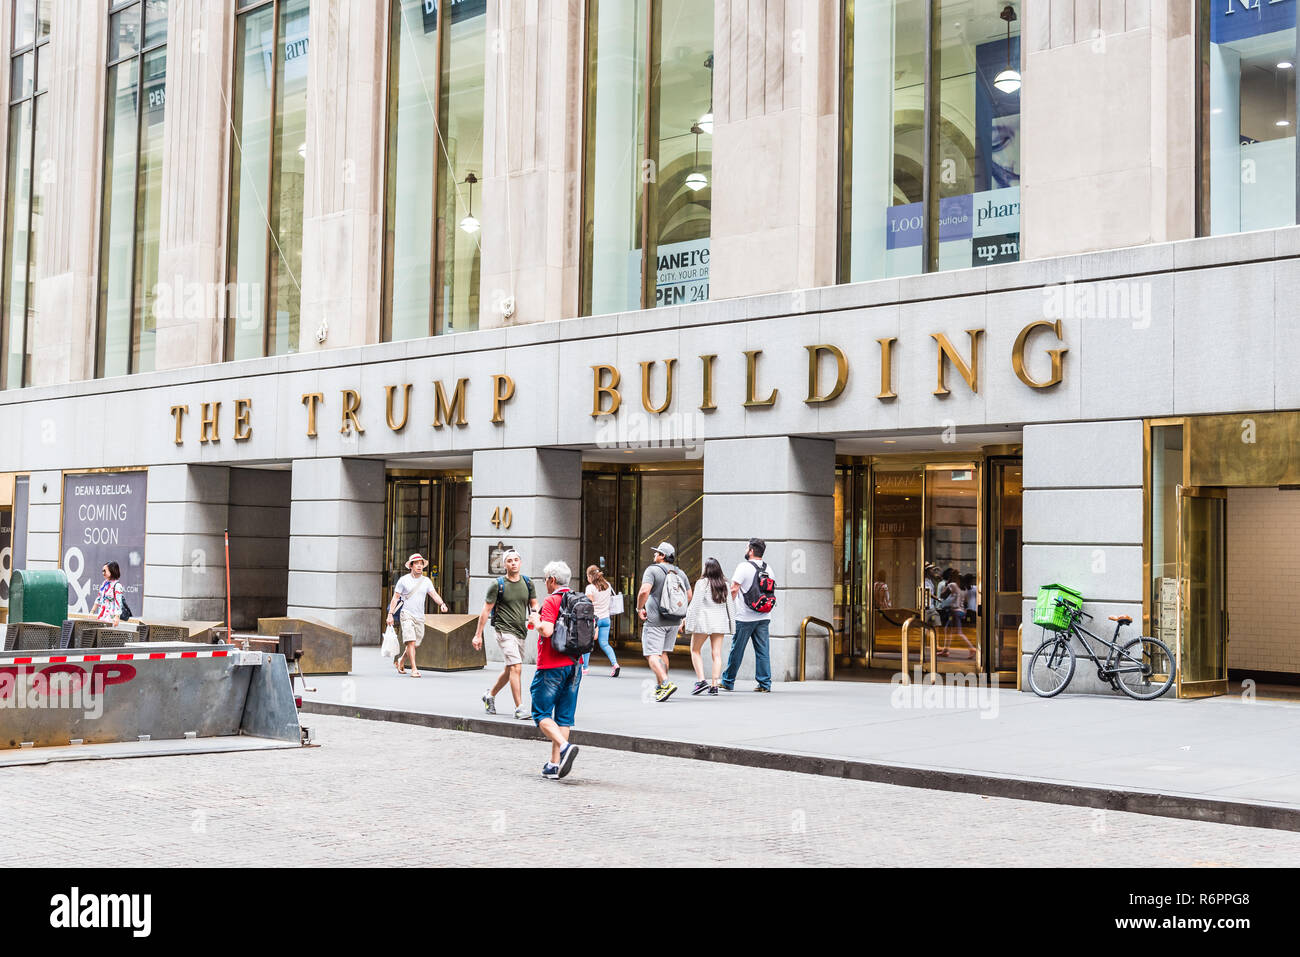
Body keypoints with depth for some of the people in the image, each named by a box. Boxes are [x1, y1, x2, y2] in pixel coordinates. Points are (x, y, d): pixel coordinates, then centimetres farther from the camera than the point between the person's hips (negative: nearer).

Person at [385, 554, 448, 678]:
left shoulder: (426, 581, 8)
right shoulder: (403, 580, -1)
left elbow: (434, 594, 0)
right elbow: (395, 598, 0)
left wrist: (442, 604, -21)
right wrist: (390, 614, -7)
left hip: (420, 616, 4)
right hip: (407, 615, -4)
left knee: (416, 644, 9)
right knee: (411, 641, -18)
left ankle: (401, 661, 34)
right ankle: (414, 669, -19)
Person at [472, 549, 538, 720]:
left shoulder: (527, 583, 8)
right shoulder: (498, 585, -6)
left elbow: (534, 604, 18)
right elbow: (486, 610, -2)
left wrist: (534, 614, -6)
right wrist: (478, 635, -2)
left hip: (521, 632, 6)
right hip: (504, 631, -6)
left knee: (509, 670, 16)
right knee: (516, 667, -16)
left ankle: (490, 696, 38)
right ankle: (519, 708, -13)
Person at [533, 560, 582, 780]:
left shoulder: (551, 601, -11)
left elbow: (547, 630, -23)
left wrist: (536, 622, -4)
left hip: (552, 667, -7)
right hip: (574, 665, 7)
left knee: (542, 714, 1)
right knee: (564, 716, 8)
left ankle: (564, 746, -22)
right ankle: (554, 765, 8)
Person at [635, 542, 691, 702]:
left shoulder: (652, 570, -10)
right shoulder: (681, 573, 10)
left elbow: (644, 591, -23)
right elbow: (689, 597, 16)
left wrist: (639, 609, -9)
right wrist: (684, 616, 25)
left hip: (655, 621, -7)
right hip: (674, 621, 7)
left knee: (652, 655, -8)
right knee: (663, 653, 18)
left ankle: (666, 684, -26)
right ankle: (660, 687, 21)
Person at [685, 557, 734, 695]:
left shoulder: (702, 583, -9)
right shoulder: (724, 585, 8)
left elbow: (695, 604, -10)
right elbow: (729, 605, 11)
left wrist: (687, 619, -4)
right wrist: (731, 624, 17)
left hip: (703, 621, -5)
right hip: (720, 622, 5)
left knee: (695, 650, 9)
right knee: (717, 653, 5)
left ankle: (701, 680, -5)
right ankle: (714, 685, 1)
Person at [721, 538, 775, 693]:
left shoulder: (744, 566, -10)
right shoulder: (768, 568, 9)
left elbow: (734, 589, -13)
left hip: (745, 617, -5)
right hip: (764, 616, 5)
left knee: (737, 650, 3)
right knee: (762, 650, 6)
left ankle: (728, 682, 12)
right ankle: (765, 683, 4)